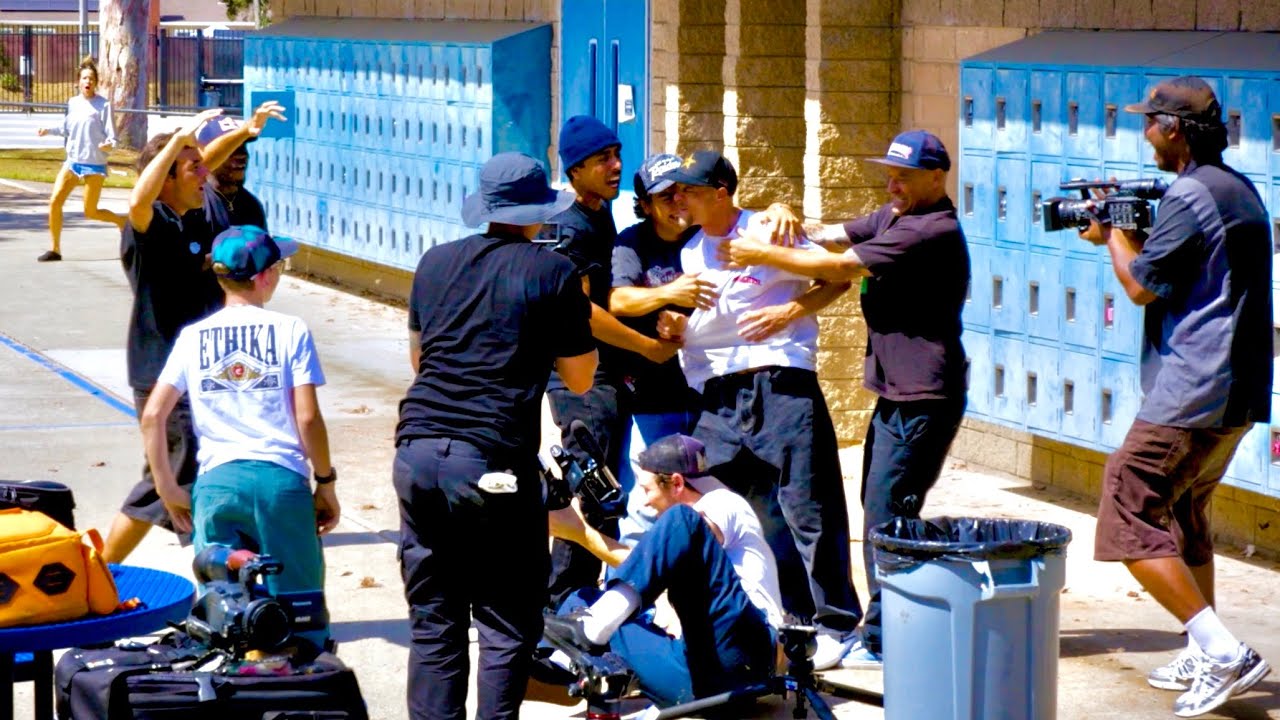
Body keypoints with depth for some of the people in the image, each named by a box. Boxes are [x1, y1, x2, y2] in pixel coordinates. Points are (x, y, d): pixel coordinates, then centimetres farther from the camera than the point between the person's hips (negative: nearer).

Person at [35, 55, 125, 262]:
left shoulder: (103, 105, -10)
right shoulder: (73, 103, 6)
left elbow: (111, 137, -11)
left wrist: (108, 144, -32)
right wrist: (49, 130, 7)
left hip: (94, 164, -5)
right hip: (72, 162, 5)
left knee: (91, 212, 0)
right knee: (55, 202, -6)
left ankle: (122, 222, 28)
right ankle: (55, 249, 3)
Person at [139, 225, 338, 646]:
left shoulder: (193, 337, 10)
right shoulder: (291, 331, 1)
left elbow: (152, 416, 4)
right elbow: (308, 418, -4)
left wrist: (168, 489, 12)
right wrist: (326, 484, 7)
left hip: (215, 482, 2)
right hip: (281, 480, -2)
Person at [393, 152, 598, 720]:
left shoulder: (435, 263, 15)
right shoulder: (554, 273, 1)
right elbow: (580, 379, 6)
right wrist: (578, 315, 21)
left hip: (418, 452, 5)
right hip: (494, 462, -4)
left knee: (432, 624, 9)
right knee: (507, 628, 3)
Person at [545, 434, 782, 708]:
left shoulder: (723, 505, 5)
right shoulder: (697, 520, 32)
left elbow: (651, 569, -7)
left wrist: (582, 533, -4)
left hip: (742, 651, -8)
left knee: (679, 522, -22)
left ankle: (591, 627, -32)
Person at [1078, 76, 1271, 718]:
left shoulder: (1189, 194, -16)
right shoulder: (1238, 189, 16)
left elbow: (1141, 286, -12)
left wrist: (1112, 233, 4)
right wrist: (1125, 236, 16)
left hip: (1191, 395, -10)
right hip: (1238, 394, 10)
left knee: (1129, 521, -9)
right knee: (1184, 516, 23)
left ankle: (1225, 652, -16)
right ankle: (1205, 657, 26)